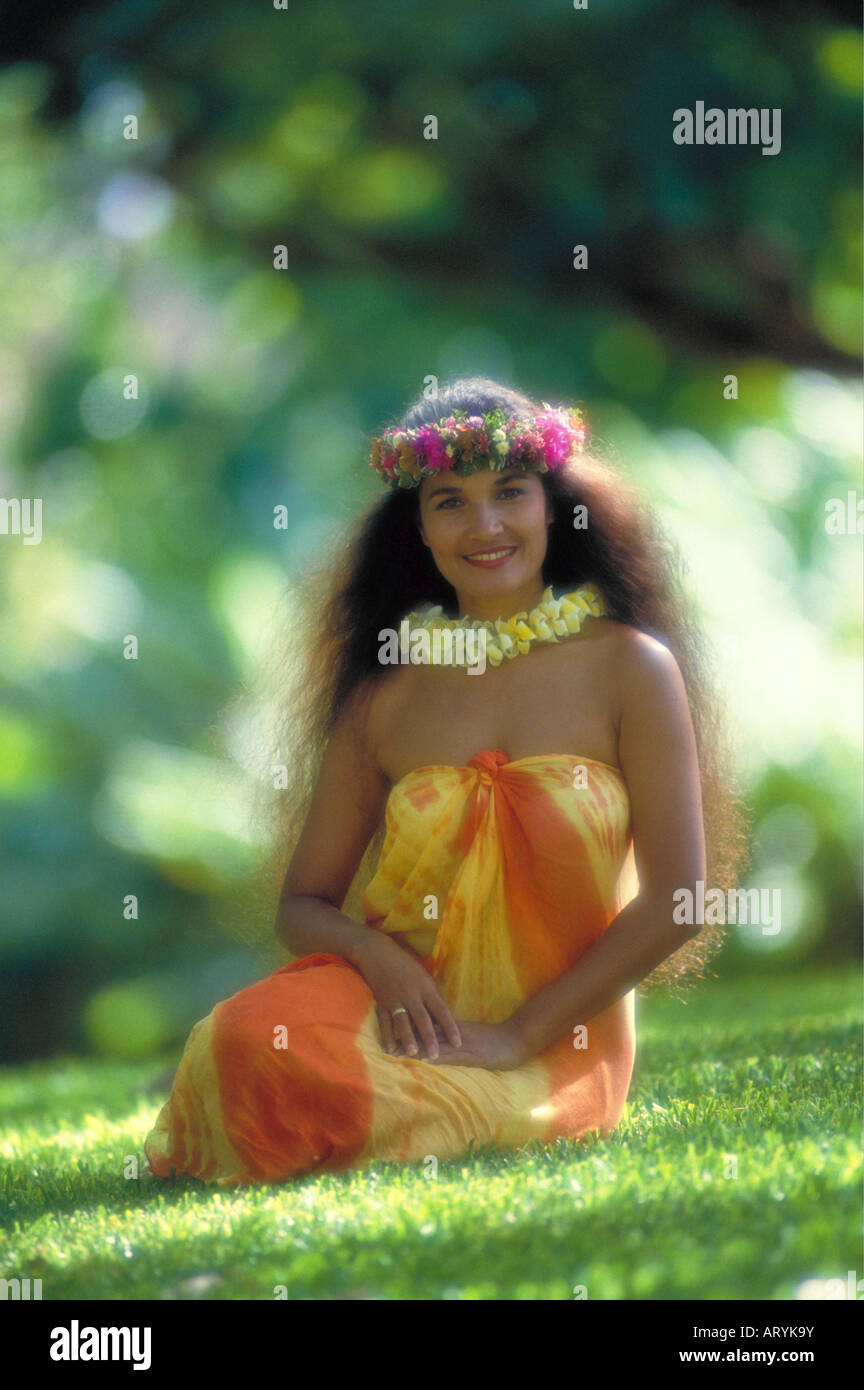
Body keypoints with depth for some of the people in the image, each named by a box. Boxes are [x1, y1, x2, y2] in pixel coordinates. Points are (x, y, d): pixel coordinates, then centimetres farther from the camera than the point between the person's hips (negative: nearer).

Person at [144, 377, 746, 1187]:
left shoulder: (629, 668, -1)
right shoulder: (383, 699, 6)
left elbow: (676, 899, -5)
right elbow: (303, 904, 10)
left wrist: (519, 1035, -11)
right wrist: (379, 957, -14)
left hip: (556, 1039, -3)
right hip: (400, 1002, 3)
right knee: (247, 1041, -30)